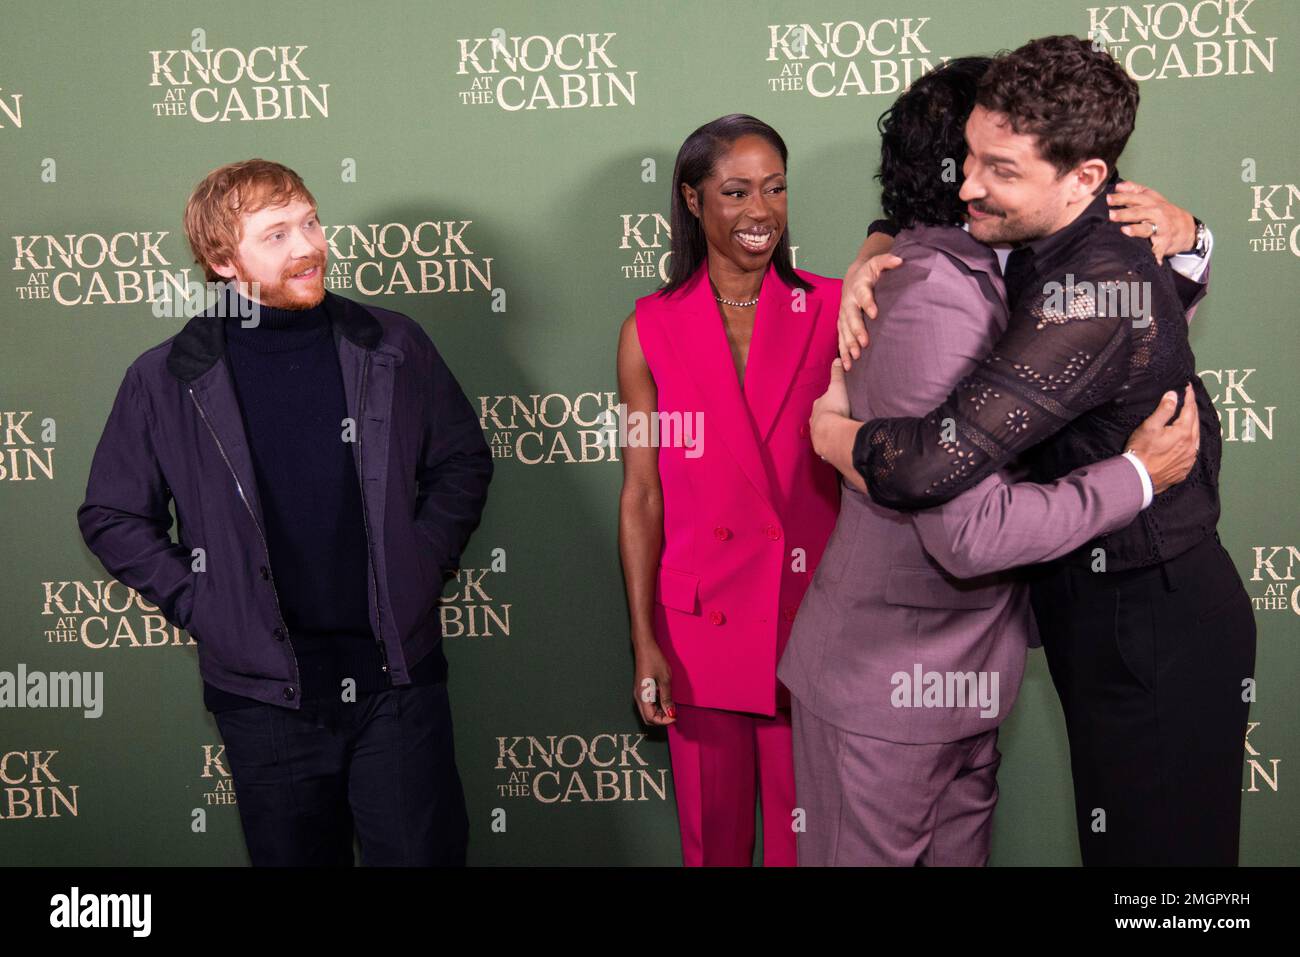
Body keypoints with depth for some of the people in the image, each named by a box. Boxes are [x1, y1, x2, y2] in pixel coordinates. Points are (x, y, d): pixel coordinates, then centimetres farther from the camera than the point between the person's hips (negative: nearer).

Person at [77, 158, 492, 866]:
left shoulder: (392, 348, 0)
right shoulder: (167, 381, -3)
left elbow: (462, 460, 10)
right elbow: (111, 516, 6)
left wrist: (425, 565, 0)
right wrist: (197, 603, -3)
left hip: (398, 676, 1)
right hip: (266, 693, 0)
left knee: (424, 852, 7)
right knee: (297, 857, 15)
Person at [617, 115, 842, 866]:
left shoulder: (832, 310, 0)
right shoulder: (653, 327, 0)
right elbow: (641, 499, 0)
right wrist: (645, 645, -3)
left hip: (810, 620, 0)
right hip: (698, 626, 0)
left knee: (807, 831, 12)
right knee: (713, 833, 15)